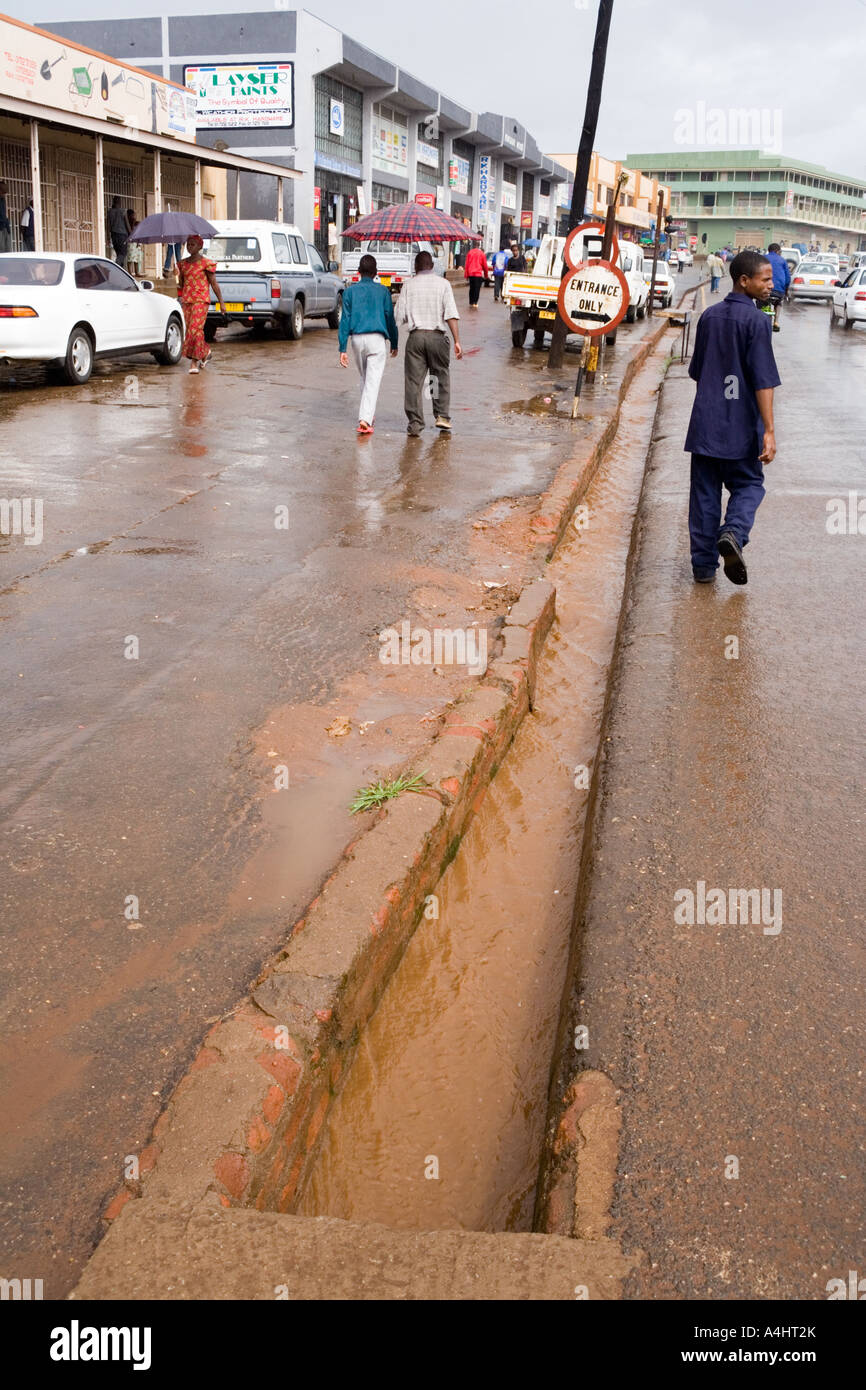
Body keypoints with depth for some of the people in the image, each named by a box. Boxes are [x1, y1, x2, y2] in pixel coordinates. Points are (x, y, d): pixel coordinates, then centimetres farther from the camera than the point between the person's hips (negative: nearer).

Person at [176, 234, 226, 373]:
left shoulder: (206, 263, -3)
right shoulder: (183, 263, 13)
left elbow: (214, 283, -1)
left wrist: (222, 302, -2)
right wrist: (179, 285, 2)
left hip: (201, 300, -6)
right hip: (186, 300, 6)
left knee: (195, 329, -14)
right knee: (190, 329, 7)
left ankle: (194, 361, -11)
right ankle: (205, 352, 30)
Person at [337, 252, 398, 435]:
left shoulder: (350, 291, 5)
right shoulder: (382, 291, 2)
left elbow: (345, 320, 0)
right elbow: (390, 318, 5)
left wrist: (343, 349, 0)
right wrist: (394, 343, 17)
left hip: (357, 339, 2)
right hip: (377, 339, -2)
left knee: (364, 377, 21)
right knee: (373, 380, -6)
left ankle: (368, 415, 32)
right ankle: (365, 419, -20)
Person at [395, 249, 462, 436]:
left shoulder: (408, 284, 4)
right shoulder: (442, 283, 2)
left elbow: (400, 317, 2)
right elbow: (451, 314, -7)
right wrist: (457, 341, -7)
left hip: (415, 336, 0)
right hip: (438, 336, 0)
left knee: (414, 380, 3)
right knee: (442, 377, 15)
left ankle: (415, 423, 1)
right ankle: (442, 416, 11)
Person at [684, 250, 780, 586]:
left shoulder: (708, 316, 9)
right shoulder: (756, 321, -10)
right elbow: (763, 381, -15)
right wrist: (769, 429, -16)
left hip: (704, 423, 5)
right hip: (741, 426, -5)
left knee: (705, 492, 9)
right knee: (748, 484, 11)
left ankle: (703, 564, 10)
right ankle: (733, 533, -17)